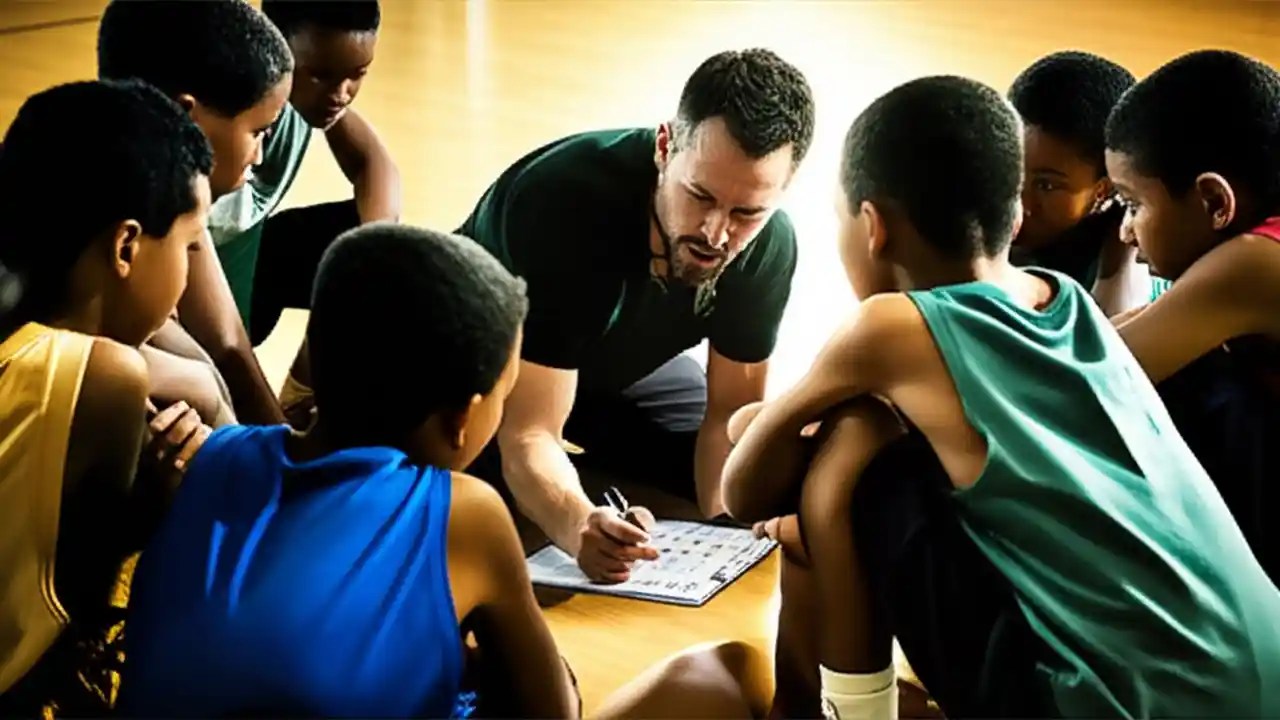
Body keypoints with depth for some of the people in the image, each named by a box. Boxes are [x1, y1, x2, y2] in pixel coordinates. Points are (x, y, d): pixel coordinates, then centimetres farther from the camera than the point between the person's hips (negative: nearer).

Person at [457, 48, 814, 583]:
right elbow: (528, 437, -42)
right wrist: (579, 524, -64)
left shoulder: (770, 245, -25)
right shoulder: (565, 202, -41)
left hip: (624, 363, 4)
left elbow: (730, 412, -13)